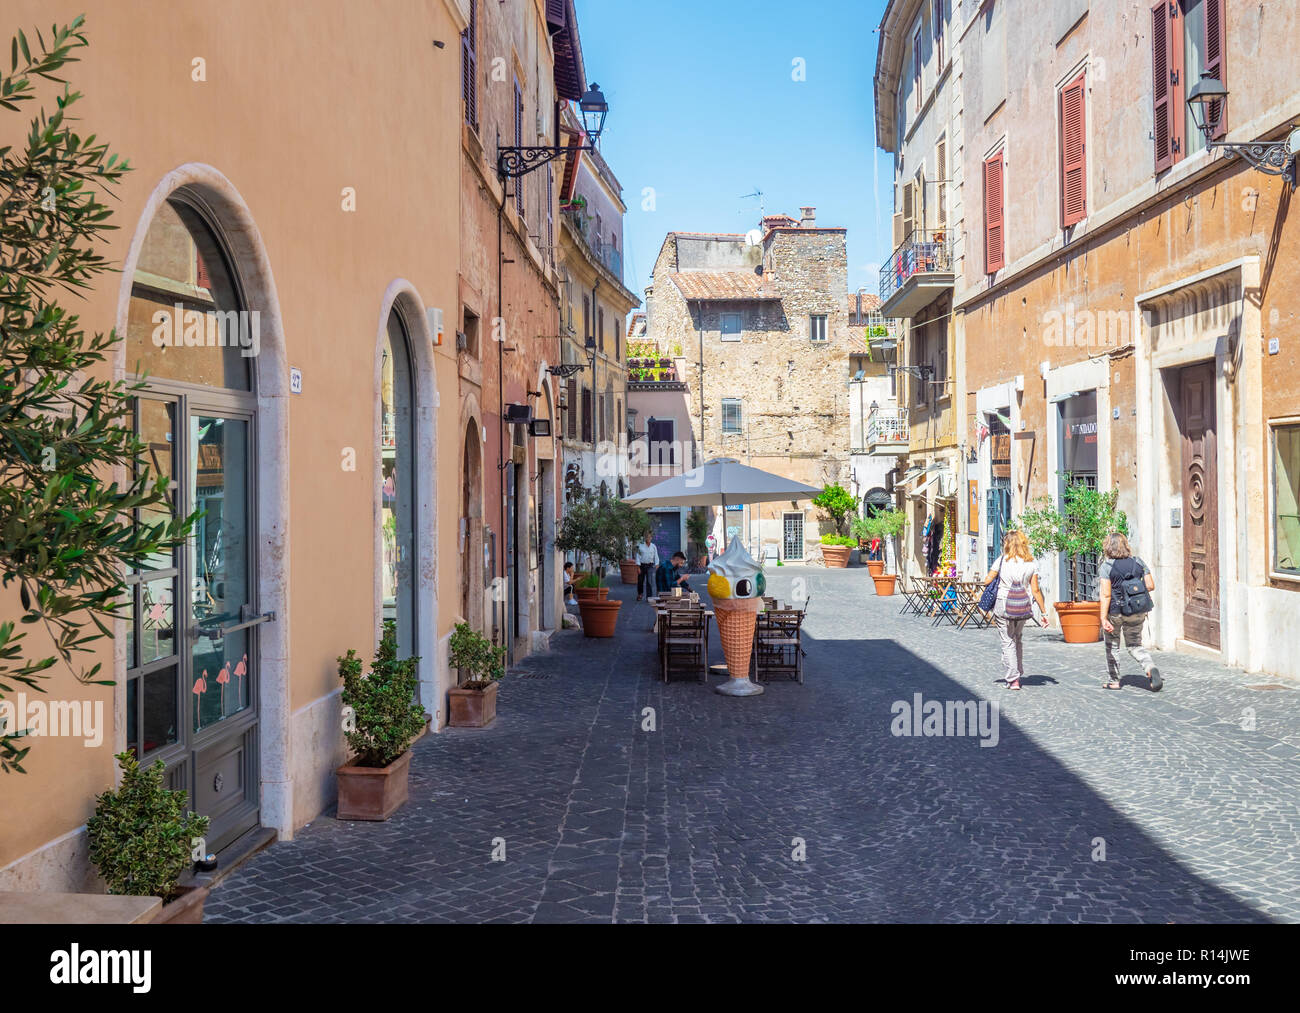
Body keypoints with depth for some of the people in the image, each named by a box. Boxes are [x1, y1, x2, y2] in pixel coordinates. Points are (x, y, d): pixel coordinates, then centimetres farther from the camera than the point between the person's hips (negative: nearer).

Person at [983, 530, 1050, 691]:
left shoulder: (1002, 561, -6)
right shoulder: (1031, 563, 1)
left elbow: (987, 581, -3)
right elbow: (1035, 590, 1)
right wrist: (1043, 612, 6)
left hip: (1003, 605, -3)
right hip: (1022, 606, 3)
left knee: (1008, 642, 2)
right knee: (1018, 640, 21)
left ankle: (1013, 679, -3)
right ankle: (1019, 674, 26)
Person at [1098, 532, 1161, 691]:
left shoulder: (1106, 566, -12)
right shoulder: (1138, 562, 0)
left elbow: (1106, 594, -18)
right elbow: (1150, 586, -1)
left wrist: (1103, 619, -20)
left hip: (1115, 611, -3)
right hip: (1137, 612, 3)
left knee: (1112, 645, 16)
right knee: (1135, 645, 16)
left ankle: (1114, 681, 23)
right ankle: (1151, 668, -11)